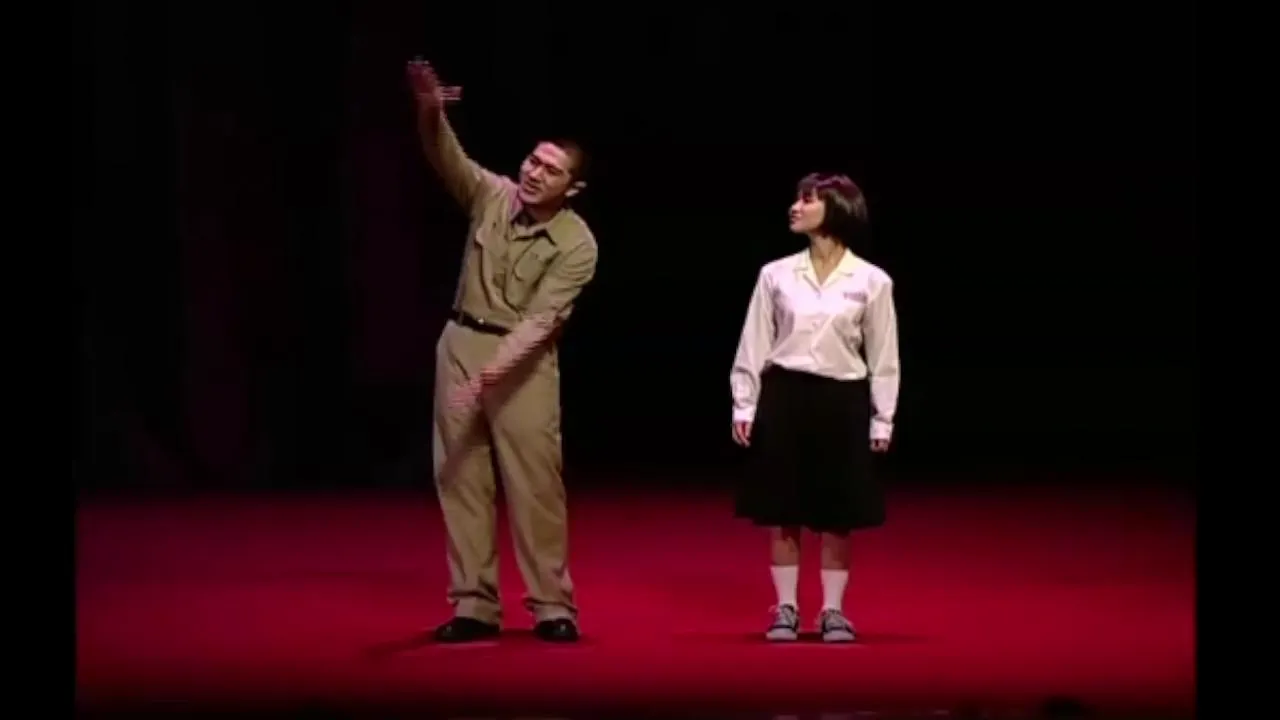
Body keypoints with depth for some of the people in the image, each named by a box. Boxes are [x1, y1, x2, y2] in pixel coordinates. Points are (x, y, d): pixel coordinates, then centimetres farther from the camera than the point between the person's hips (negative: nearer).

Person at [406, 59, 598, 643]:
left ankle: (552, 607, 3)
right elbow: (446, 157, -18)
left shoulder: (577, 245, -13)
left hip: (524, 358, -3)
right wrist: (430, 110, -40)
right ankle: (474, 606, 7)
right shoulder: (493, 195, -3)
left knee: (534, 482, -5)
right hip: (462, 343, 3)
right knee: (462, 476, 3)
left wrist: (491, 373, -29)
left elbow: (539, 320, -19)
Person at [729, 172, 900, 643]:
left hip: (842, 401, -1)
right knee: (781, 514, 3)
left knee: (837, 516, 3)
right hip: (784, 397, 1)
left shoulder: (872, 282, -1)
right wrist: (743, 406, 0)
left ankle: (833, 612, 12)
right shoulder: (776, 275, 1)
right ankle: (785, 610, 12)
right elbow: (753, 346, 5)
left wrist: (882, 420, 1)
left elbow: (883, 358, 2)